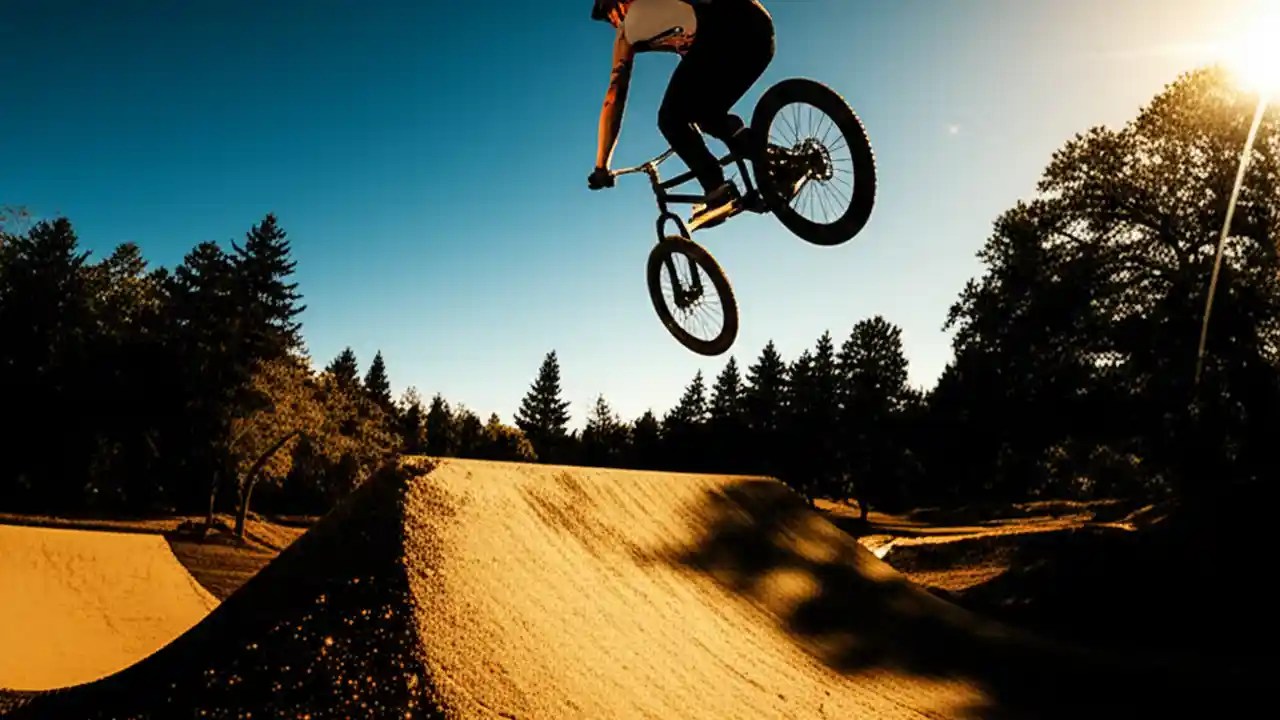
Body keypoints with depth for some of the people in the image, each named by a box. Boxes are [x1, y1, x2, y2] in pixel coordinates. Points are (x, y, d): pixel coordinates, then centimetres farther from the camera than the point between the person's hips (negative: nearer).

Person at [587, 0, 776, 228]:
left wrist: (601, 166, 22)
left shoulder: (629, 25, 21)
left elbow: (614, 98, 20)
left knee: (671, 119, 6)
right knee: (705, 113, 22)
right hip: (759, 29, 7)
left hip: (725, 32, -7)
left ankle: (718, 190, -7)